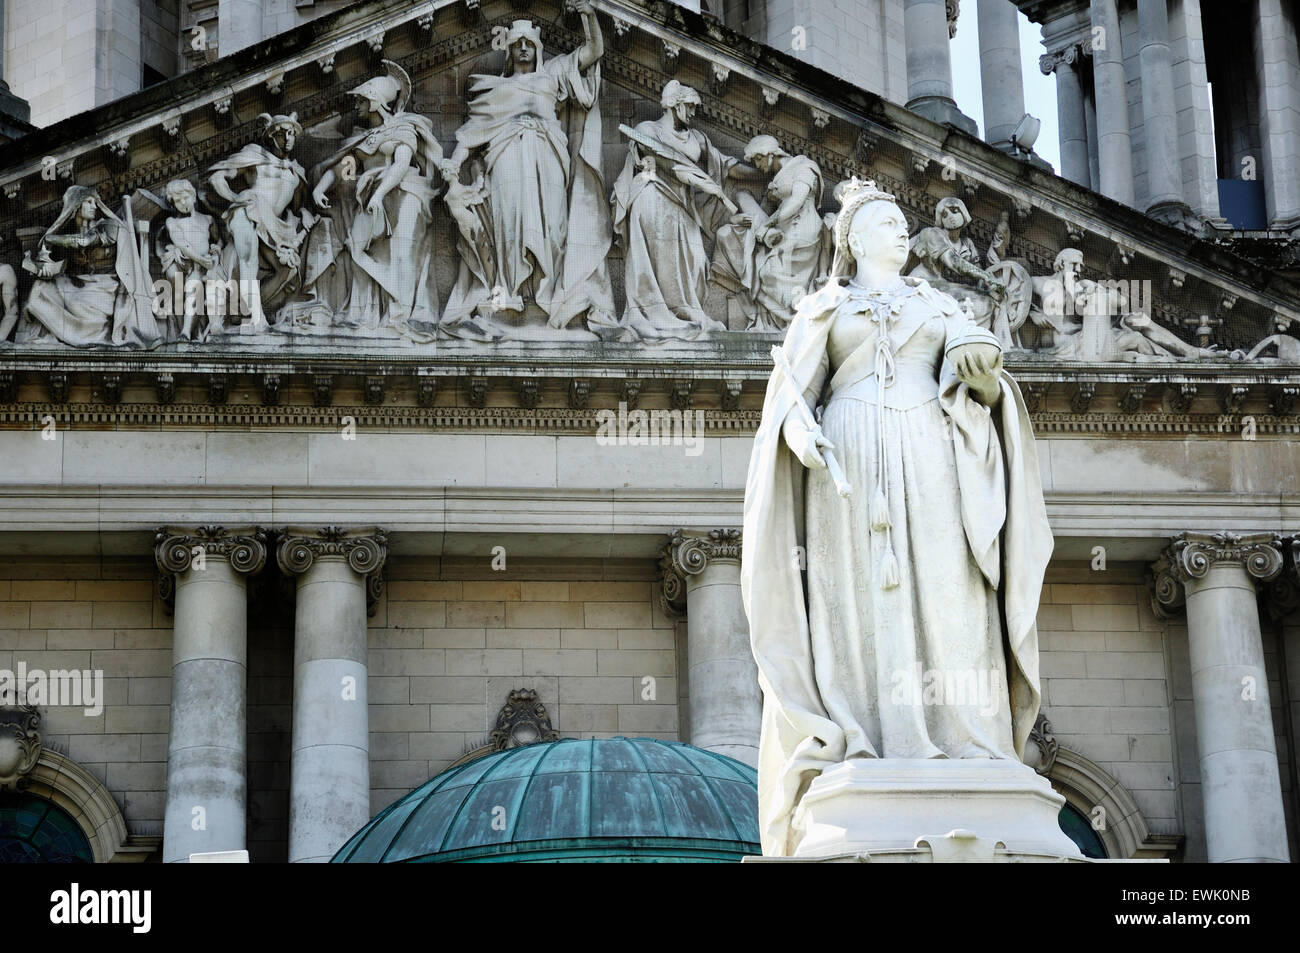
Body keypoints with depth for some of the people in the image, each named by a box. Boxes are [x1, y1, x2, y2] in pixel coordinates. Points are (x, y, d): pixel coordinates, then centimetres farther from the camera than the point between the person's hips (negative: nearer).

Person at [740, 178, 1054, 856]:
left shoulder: (938, 307, 24)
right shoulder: (822, 309, 19)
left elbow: (980, 383, 12)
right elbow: (791, 390, 7)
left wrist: (985, 363, -12)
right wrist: (798, 427, -16)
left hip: (928, 461, 2)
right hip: (849, 464, -1)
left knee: (942, 593, -11)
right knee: (856, 599, -13)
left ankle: (962, 756, -17)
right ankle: (856, 755, -20)